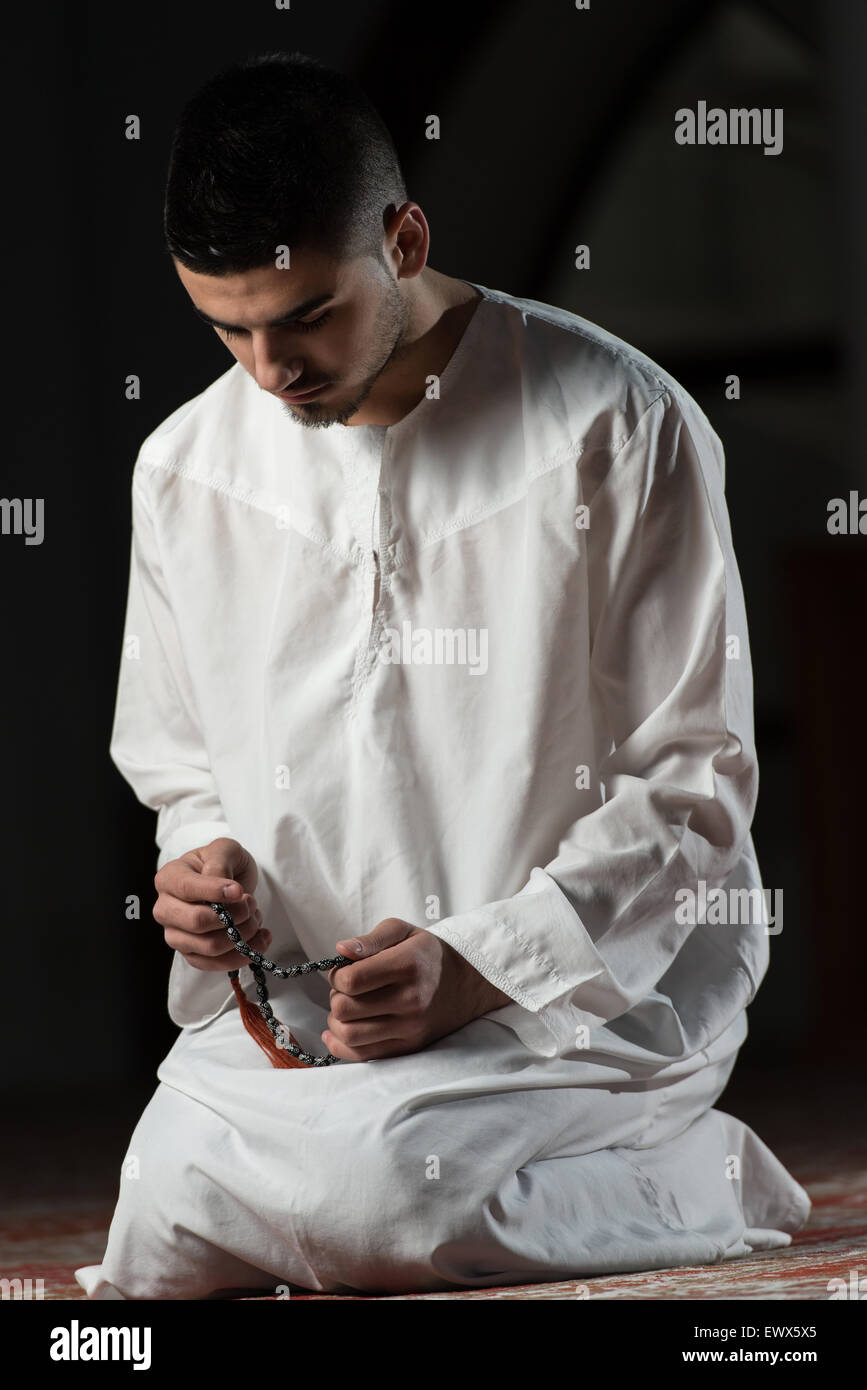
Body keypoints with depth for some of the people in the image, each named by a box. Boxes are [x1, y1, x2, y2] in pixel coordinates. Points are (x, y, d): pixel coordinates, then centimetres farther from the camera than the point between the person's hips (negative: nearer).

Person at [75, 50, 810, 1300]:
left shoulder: (618, 430, -9)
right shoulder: (187, 470, 8)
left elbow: (695, 782, -8)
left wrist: (475, 968, -19)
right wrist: (203, 864, -5)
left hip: (595, 981, -5)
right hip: (297, 998, 6)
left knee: (353, 1184, -33)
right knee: (162, 1249, -21)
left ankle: (701, 1183, -4)